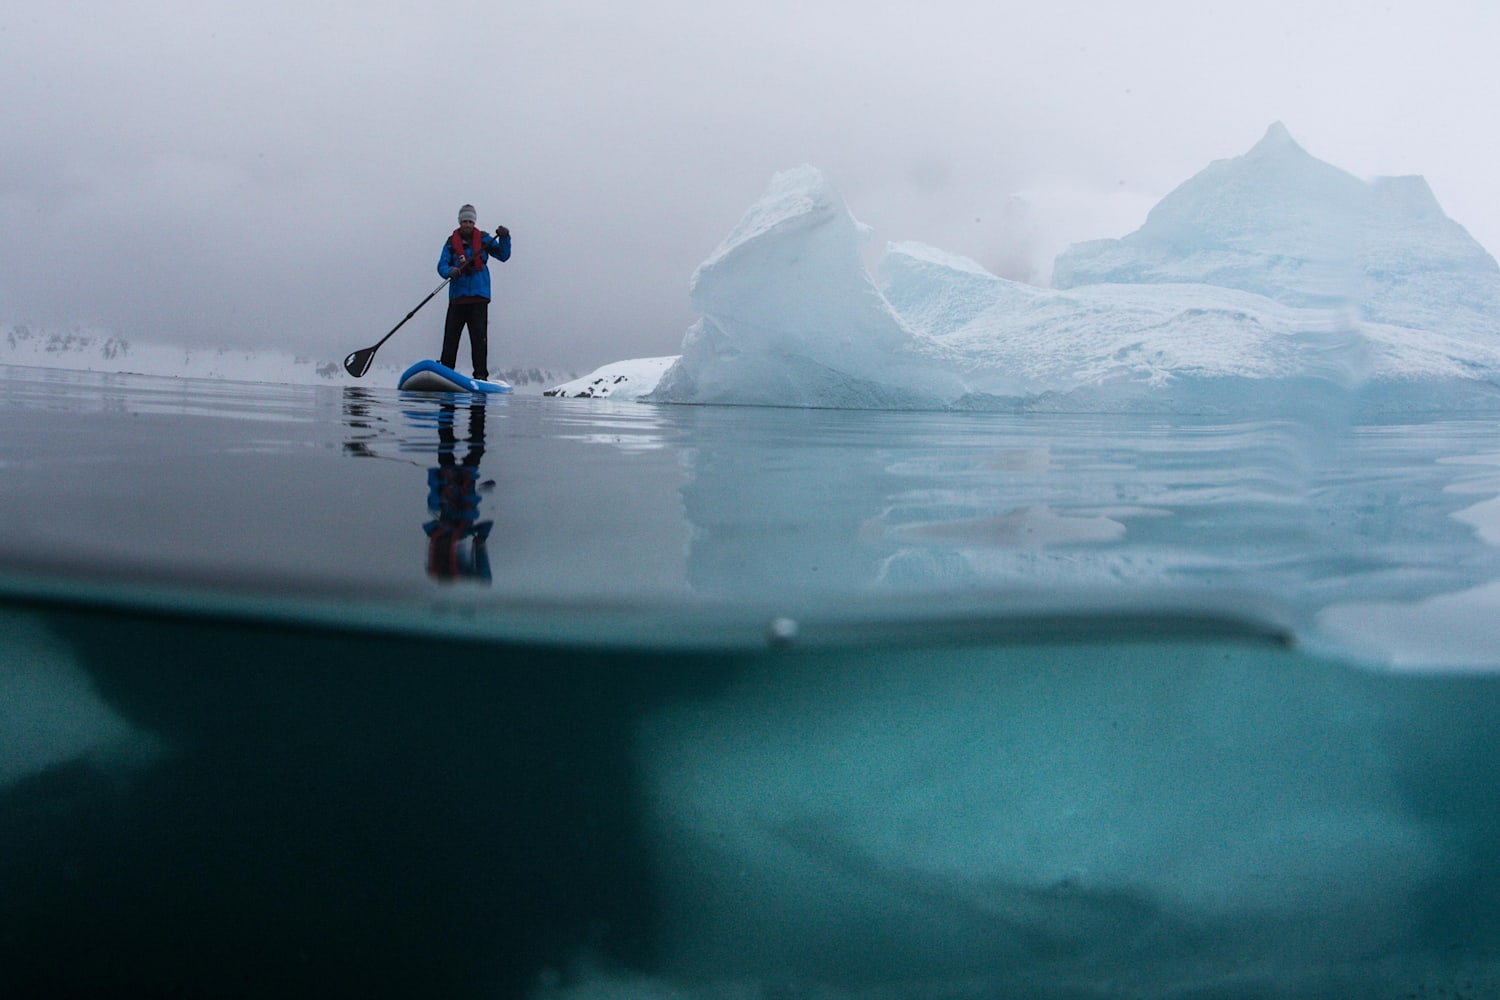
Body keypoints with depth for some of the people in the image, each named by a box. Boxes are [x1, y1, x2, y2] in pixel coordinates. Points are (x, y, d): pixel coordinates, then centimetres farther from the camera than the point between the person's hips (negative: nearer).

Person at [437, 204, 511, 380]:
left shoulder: (483, 239, 6)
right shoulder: (452, 242, 6)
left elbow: (503, 255, 2)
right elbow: (442, 265, -1)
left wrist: (504, 238, -15)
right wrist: (450, 271, -24)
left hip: (479, 296, -1)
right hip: (457, 297, 1)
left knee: (479, 337, -4)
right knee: (450, 336, 2)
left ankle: (481, 374, -2)